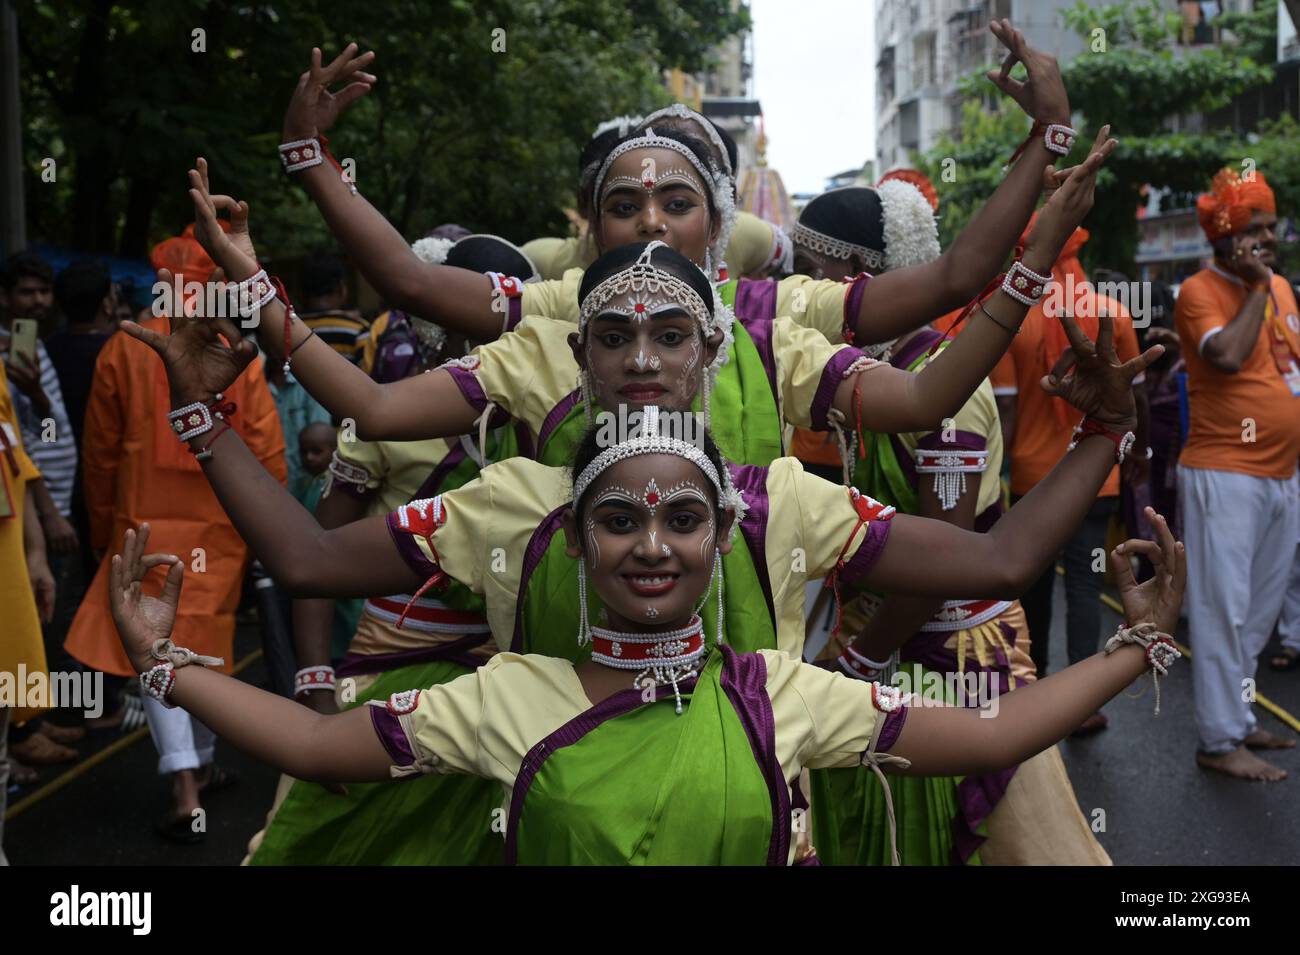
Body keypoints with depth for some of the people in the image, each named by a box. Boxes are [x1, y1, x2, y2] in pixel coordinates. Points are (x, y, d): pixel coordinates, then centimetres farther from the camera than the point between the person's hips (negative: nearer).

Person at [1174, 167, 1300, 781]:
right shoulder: (1200, 291, -9)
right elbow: (1227, 356, -25)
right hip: (1225, 475, -8)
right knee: (1224, 611, -5)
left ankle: (1236, 717, 27)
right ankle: (1218, 742, 2)